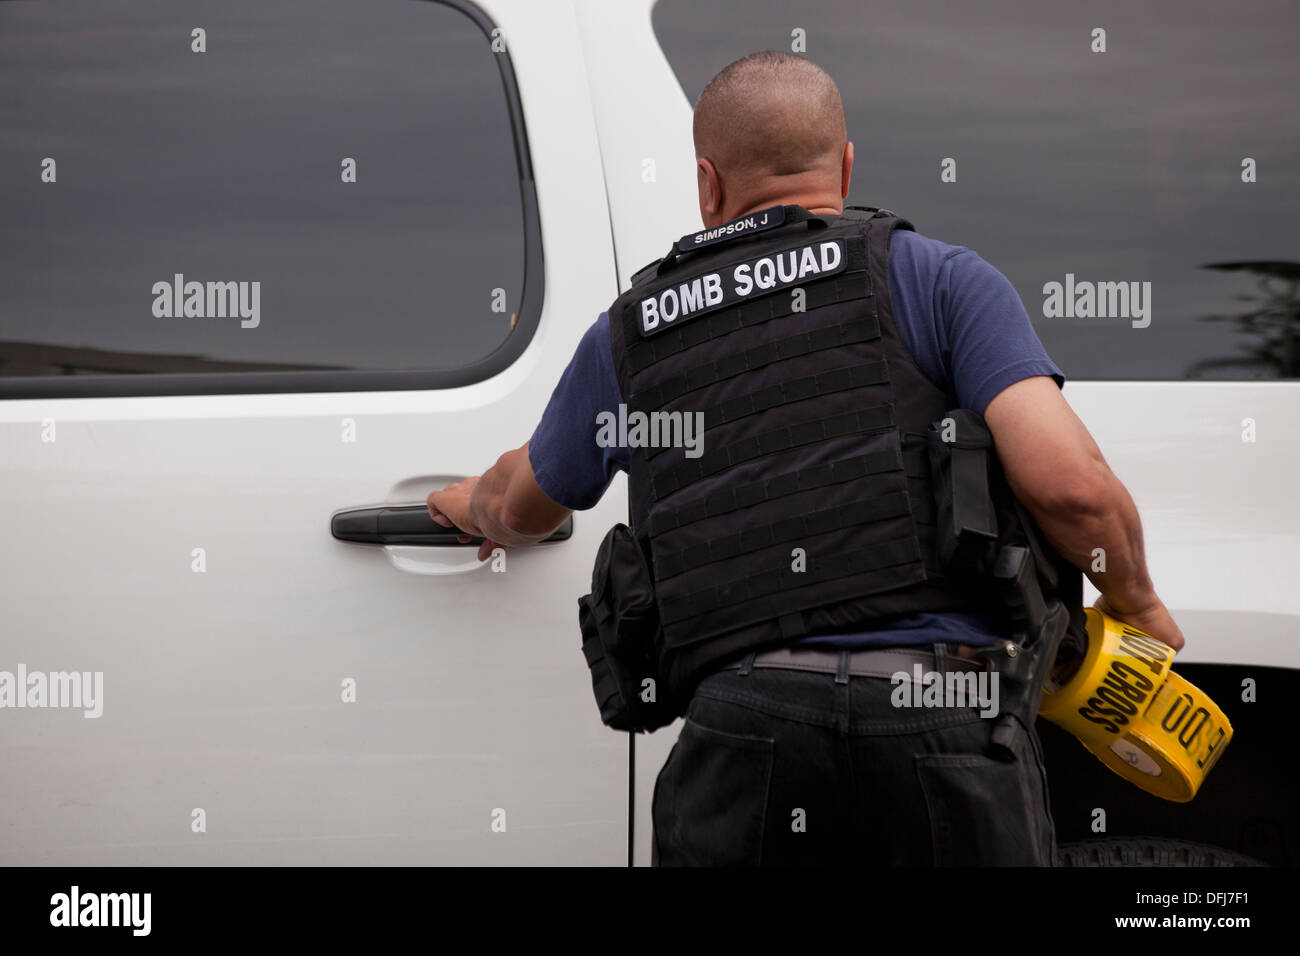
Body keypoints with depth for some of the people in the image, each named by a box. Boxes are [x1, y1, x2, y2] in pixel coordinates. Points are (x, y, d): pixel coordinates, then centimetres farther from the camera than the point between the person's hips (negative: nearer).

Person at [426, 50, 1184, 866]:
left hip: (744, 719, 2)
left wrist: (476, 506, 63)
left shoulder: (630, 333, 20)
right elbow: (1067, 483, -5)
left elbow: (524, 509, 38)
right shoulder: (938, 279, 9)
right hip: (941, 720, -1)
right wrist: (1135, 601, 15)